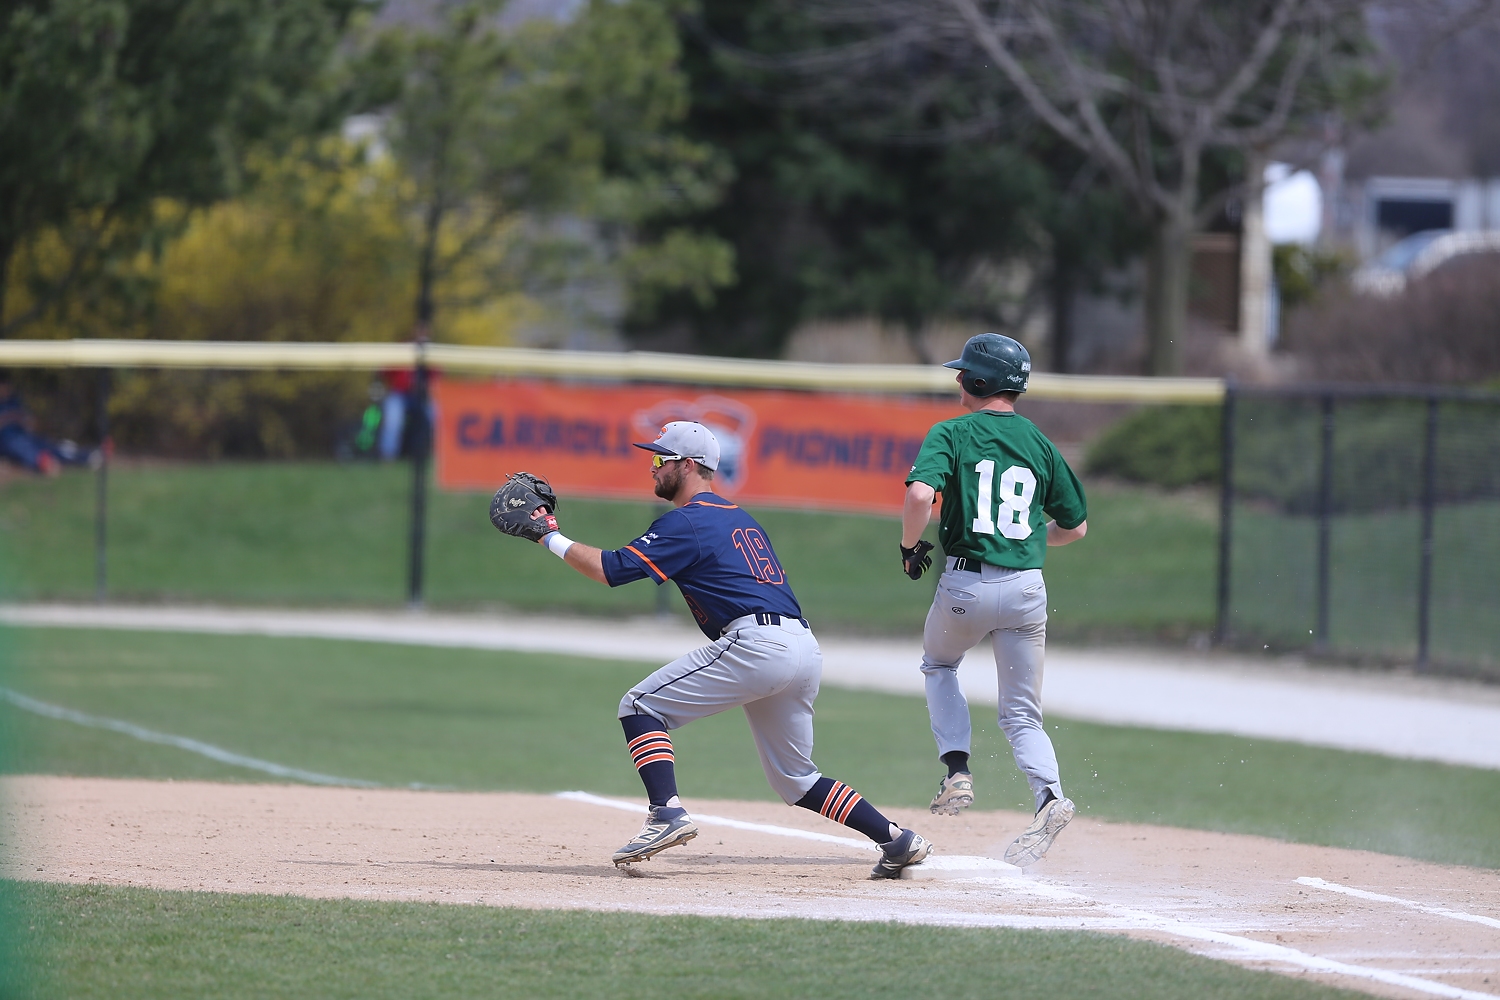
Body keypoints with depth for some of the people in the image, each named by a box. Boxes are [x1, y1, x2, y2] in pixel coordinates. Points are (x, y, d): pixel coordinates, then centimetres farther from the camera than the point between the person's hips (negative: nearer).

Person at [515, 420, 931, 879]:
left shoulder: (686, 522, 0)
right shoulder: (741, 518, 27)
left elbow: (611, 568, -6)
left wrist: (553, 539, 4)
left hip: (756, 642, -9)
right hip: (806, 648, 9)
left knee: (640, 706, -2)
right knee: (795, 779, 19)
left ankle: (668, 813, -19)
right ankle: (897, 840, 11)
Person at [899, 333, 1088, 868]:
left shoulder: (952, 434, -2)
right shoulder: (1040, 443, 10)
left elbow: (920, 492, -20)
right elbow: (1075, 525, 16)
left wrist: (910, 545, -3)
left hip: (966, 581, -3)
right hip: (1027, 586, 3)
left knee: (939, 664, 29)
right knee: (1022, 714, 11)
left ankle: (957, 770, 11)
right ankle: (1050, 796, -16)